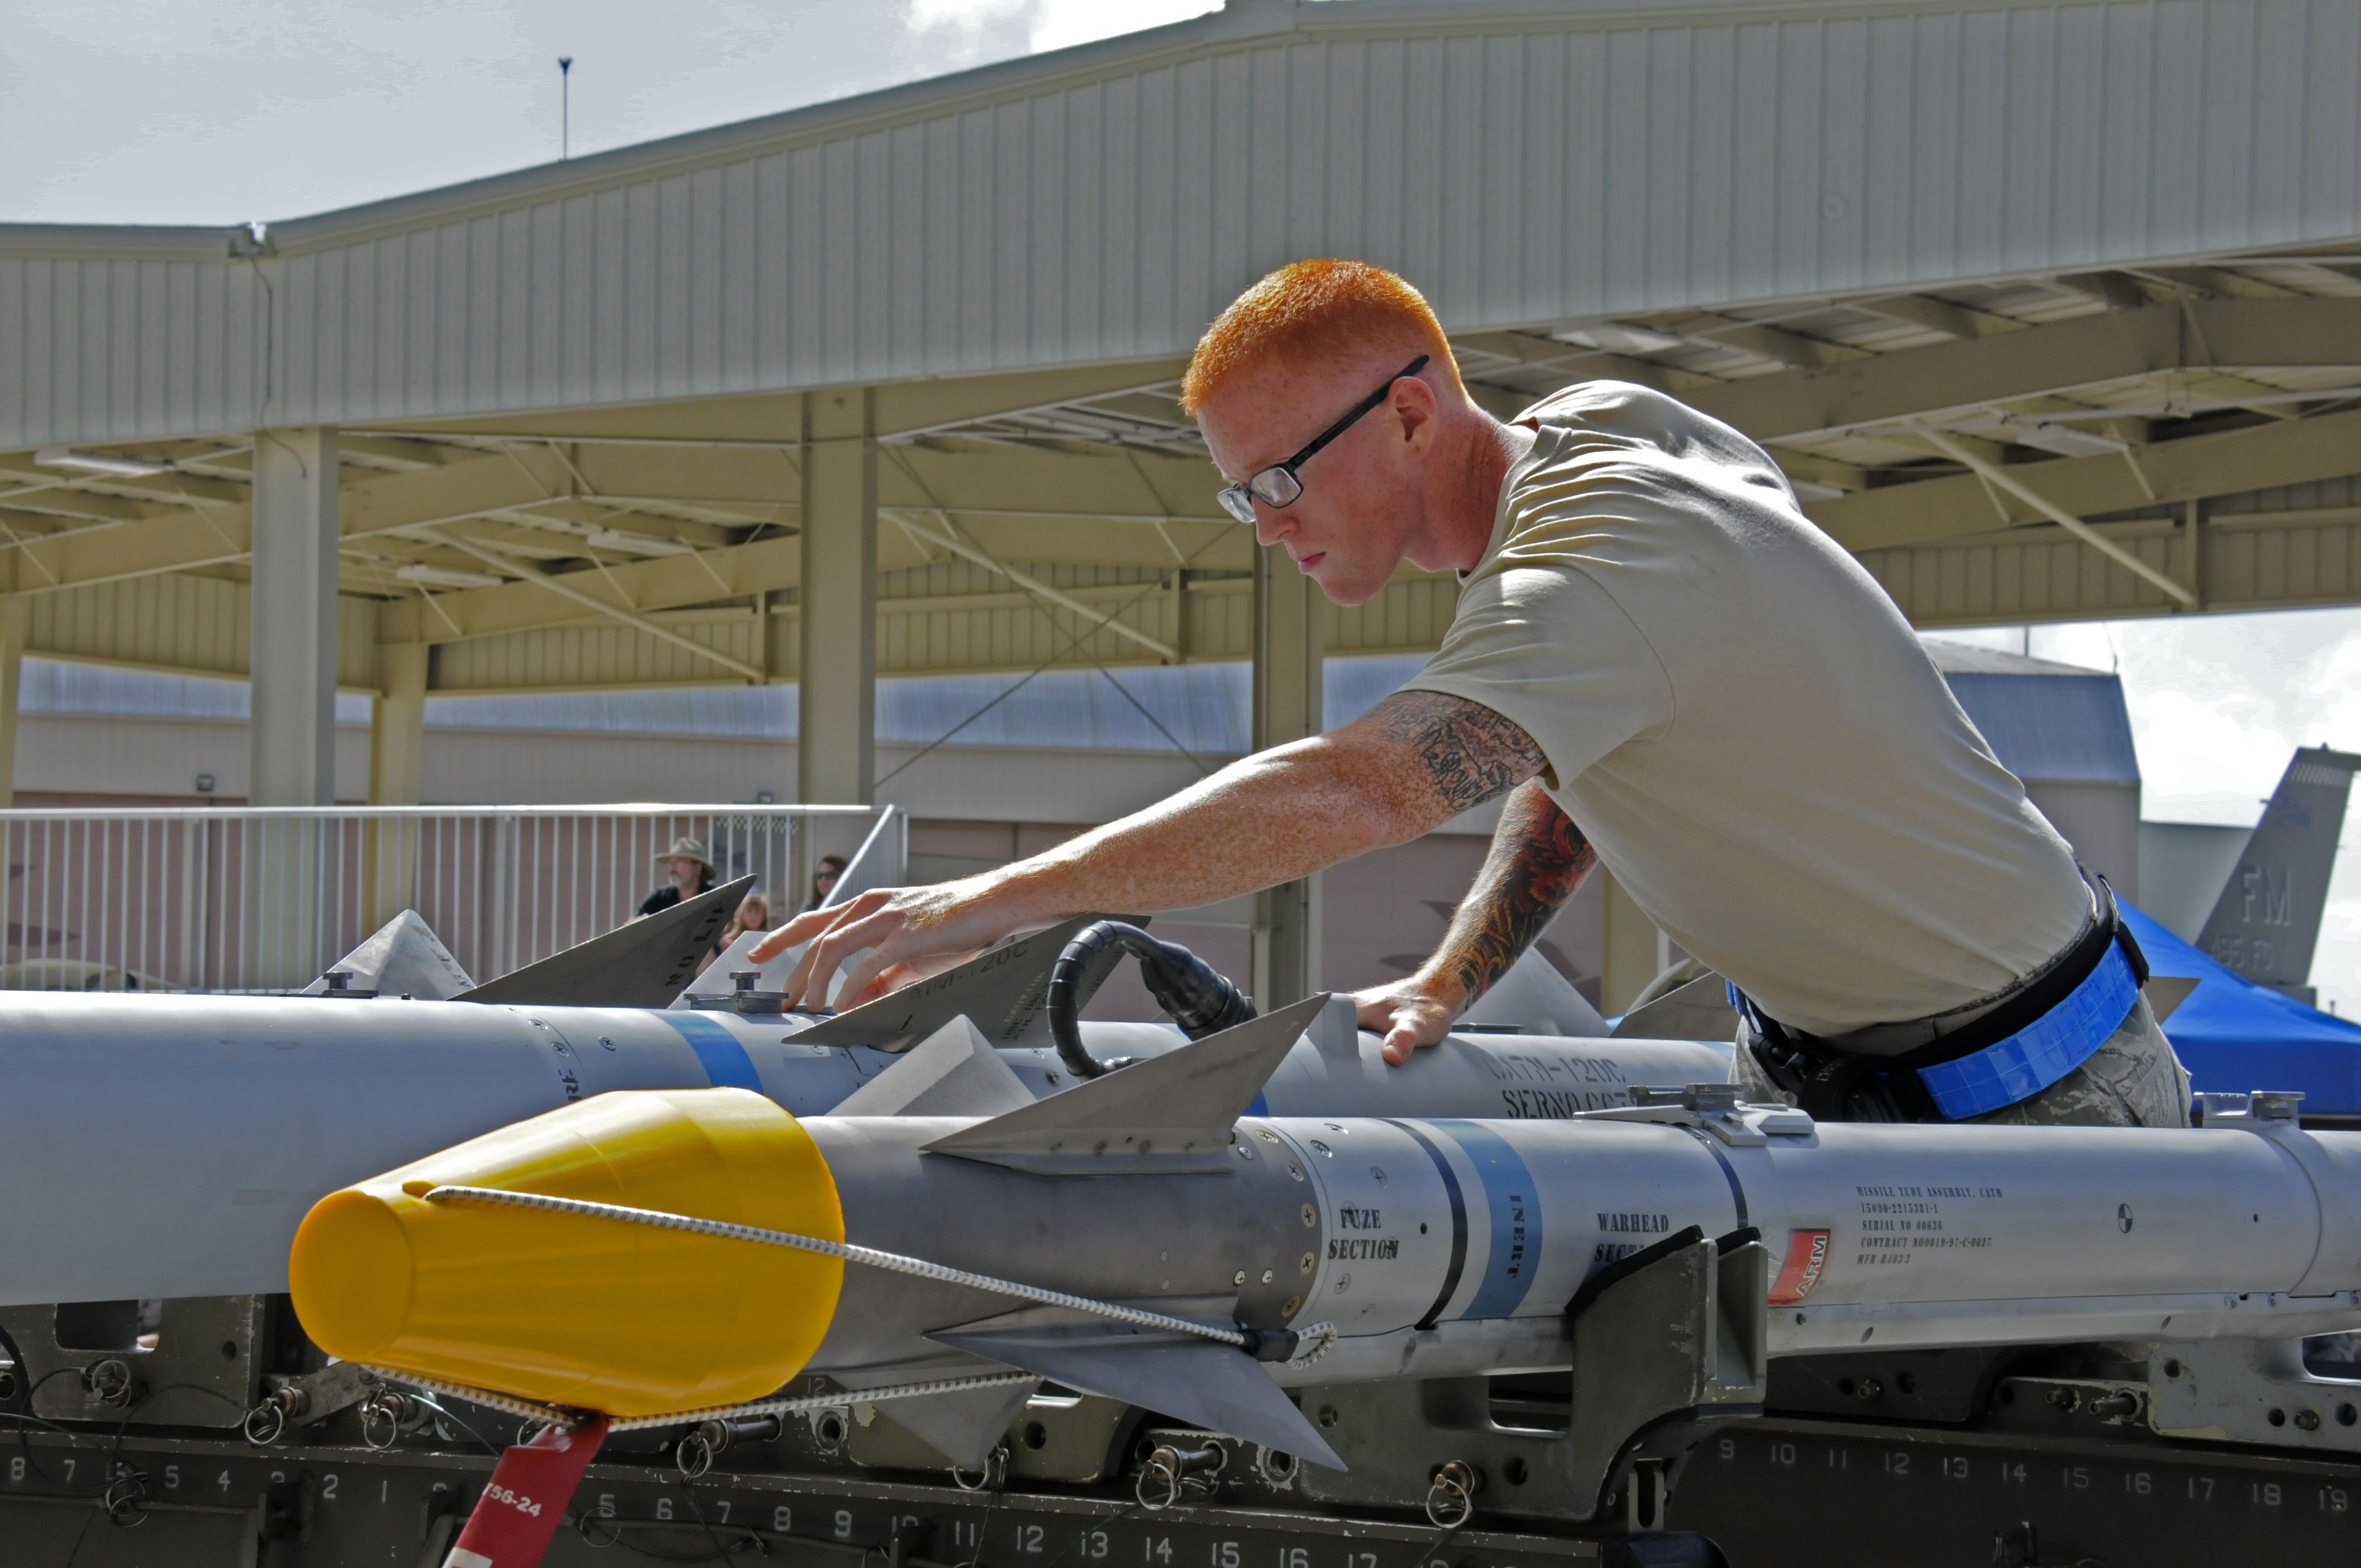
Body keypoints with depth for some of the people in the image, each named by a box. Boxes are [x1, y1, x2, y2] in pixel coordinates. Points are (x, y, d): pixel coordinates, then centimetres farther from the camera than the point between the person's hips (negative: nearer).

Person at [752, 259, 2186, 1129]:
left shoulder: (1597, 569, -30)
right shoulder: (1592, 430, 0)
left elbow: (1356, 791, -46)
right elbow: (1570, 773, 14)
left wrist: (1005, 899, -47)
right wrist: (1450, 986, 1)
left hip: (2037, 1091, -9)